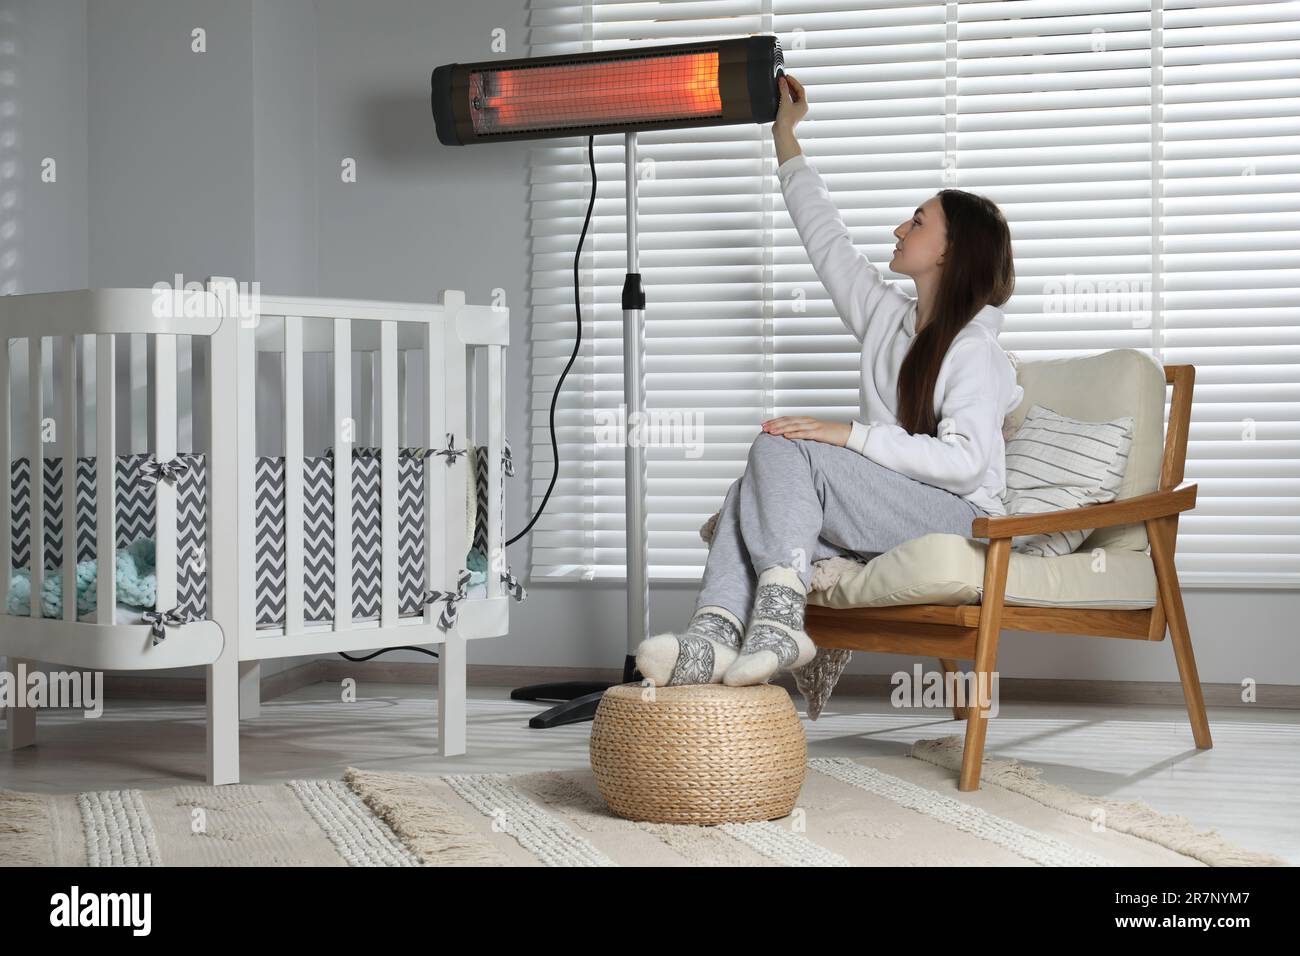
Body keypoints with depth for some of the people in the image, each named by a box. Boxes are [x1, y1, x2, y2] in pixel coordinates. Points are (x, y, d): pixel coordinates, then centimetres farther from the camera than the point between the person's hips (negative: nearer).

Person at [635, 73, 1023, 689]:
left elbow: (965, 461, -20)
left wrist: (849, 435, -24)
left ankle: (779, 621, -37)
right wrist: (786, 141, 32)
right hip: (889, 519, 7)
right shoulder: (886, 317, 16)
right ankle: (711, 641, -41)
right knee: (752, 491, -18)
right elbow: (827, 240, 27)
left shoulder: (973, 348, -8)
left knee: (782, 449, -23)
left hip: (959, 520, -7)